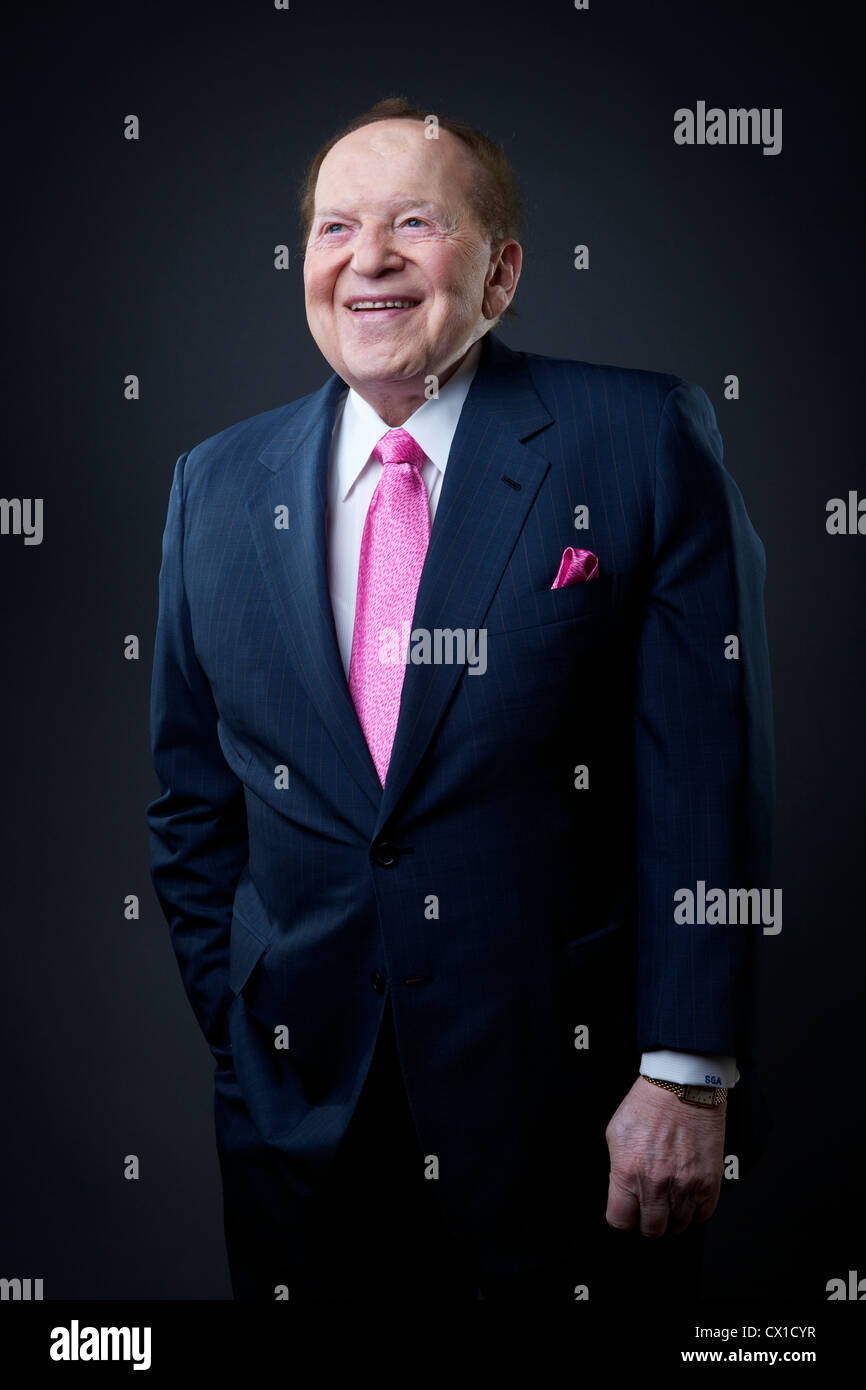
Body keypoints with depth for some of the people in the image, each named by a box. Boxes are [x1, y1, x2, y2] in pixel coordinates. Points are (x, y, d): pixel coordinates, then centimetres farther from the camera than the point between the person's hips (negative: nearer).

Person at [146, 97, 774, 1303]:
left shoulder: (645, 442, -6)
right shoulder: (216, 488, 5)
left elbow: (708, 777, -9)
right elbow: (194, 800, 10)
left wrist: (686, 1074, -11)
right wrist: (238, 1032, 6)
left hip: (572, 1104, -3)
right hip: (300, 1103, 3)